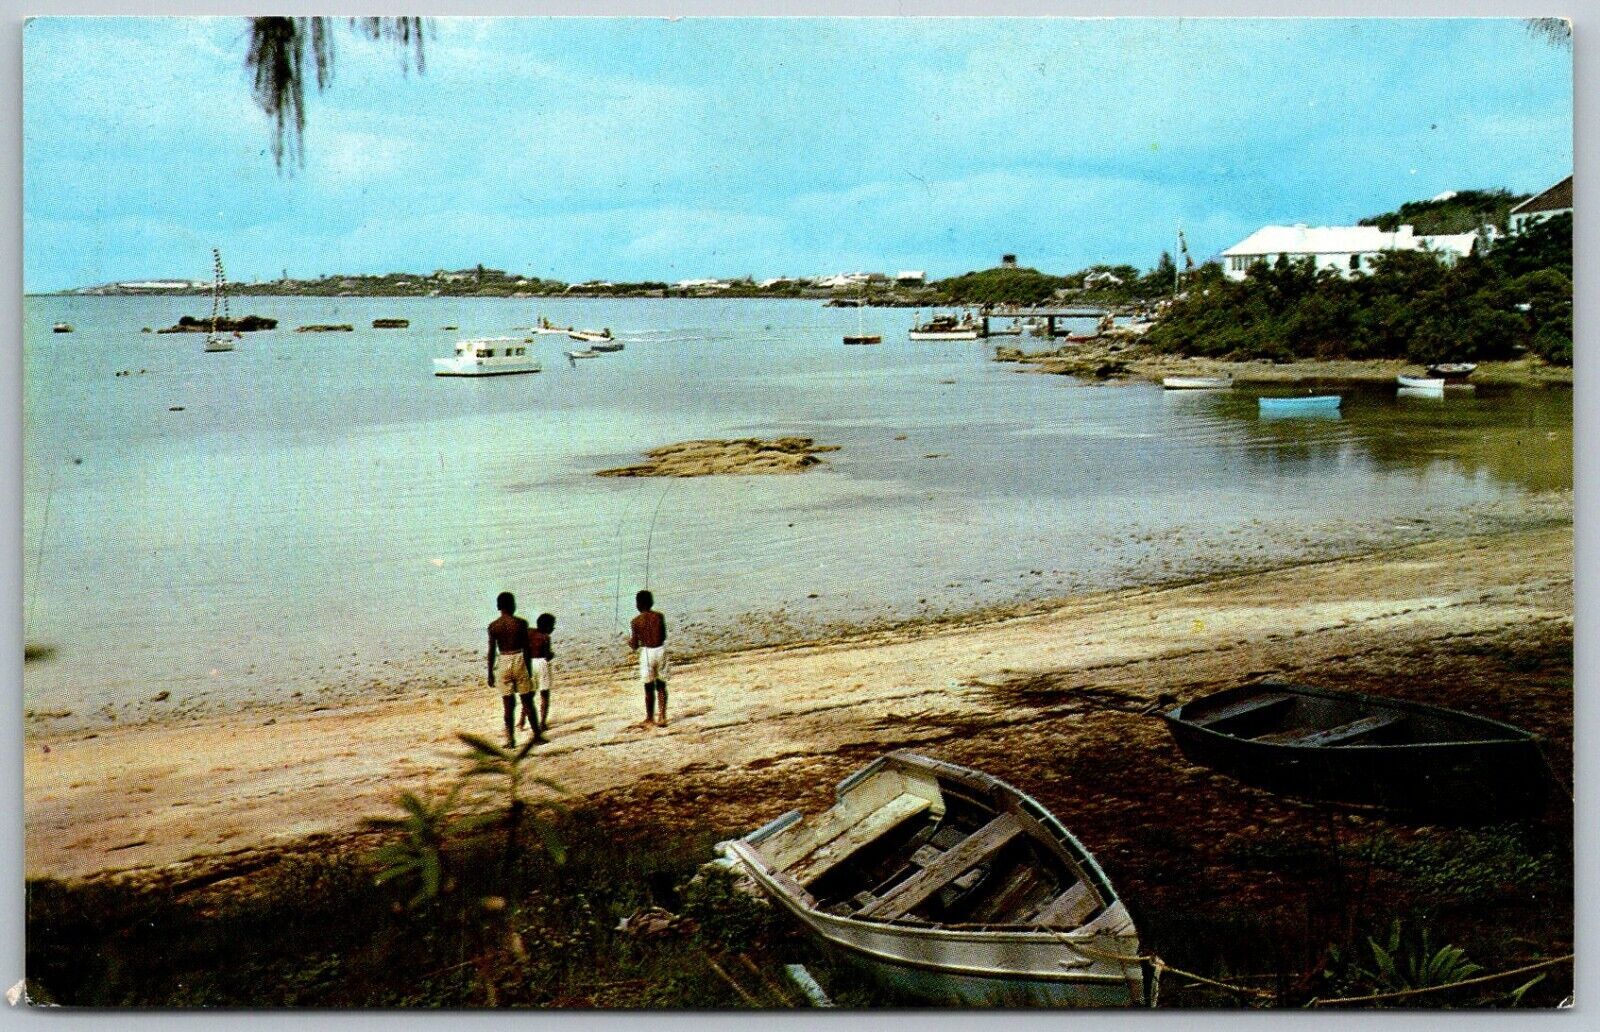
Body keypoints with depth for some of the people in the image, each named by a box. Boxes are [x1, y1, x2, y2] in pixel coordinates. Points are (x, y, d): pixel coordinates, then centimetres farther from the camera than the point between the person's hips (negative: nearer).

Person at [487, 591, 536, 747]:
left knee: (508, 704, 5)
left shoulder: (493, 626, 0)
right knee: (527, 700, 9)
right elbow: (526, 648, -6)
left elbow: (492, 651, -1)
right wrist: (529, 668, 1)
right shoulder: (521, 623, -5)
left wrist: (490, 674, 6)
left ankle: (510, 739, 4)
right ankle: (536, 733, 13)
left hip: (503, 663, 2)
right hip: (519, 660, -2)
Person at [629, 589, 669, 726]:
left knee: (649, 687, 11)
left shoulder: (636, 621, -8)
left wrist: (630, 642, 17)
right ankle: (662, 717, 7)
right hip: (661, 650, 2)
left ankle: (650, 718, 22)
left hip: (647, 652, -2)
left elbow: (635, 645, -6)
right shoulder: (659, 616, 1)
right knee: (661, 686, 12)